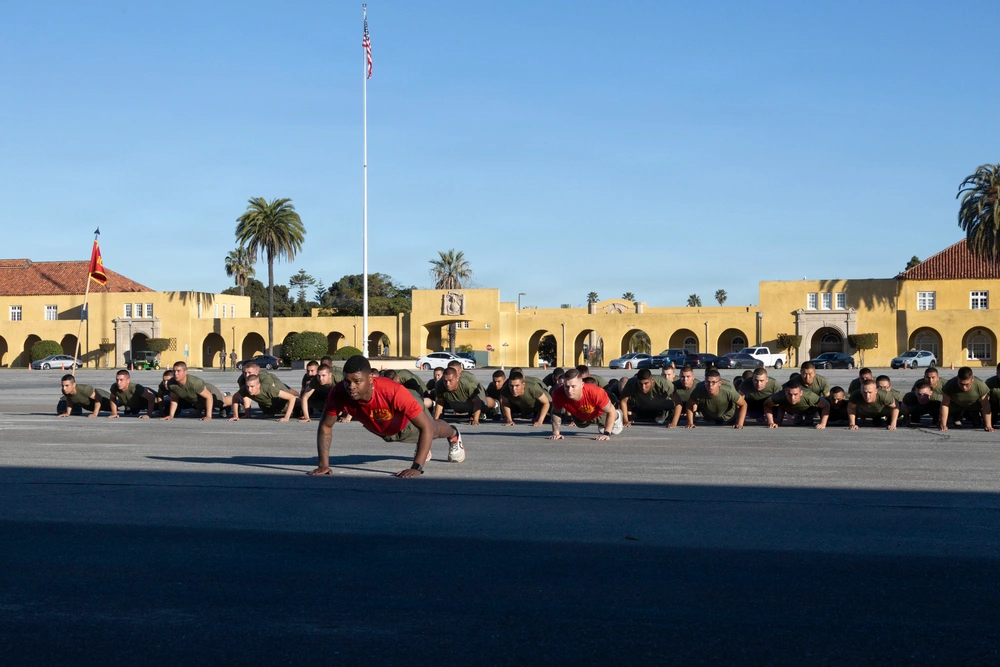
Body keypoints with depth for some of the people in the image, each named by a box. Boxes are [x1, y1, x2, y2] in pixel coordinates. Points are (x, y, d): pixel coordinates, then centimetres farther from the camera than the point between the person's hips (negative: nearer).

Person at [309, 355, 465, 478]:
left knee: (432, 431, 32)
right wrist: (323, 464, -32)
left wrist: (417, 468, -52)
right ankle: (423, 448, 71)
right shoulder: (339, 393, -41)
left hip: (407, 422, -2)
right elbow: (325, 426, -24)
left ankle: (454, 436, 67)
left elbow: (427, 427, -45)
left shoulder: (394, 393, -51)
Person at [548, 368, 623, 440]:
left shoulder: (596, 393, -51)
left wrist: (607, 434, -38)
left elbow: (611, 411, -34)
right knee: (581, 425, 36)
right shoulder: (558, 394, -43)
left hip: (599, 414, -2)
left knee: (615, 430, 27)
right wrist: (556, 433, -25)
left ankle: (616, 416, 61)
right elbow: (555, 412, -19)